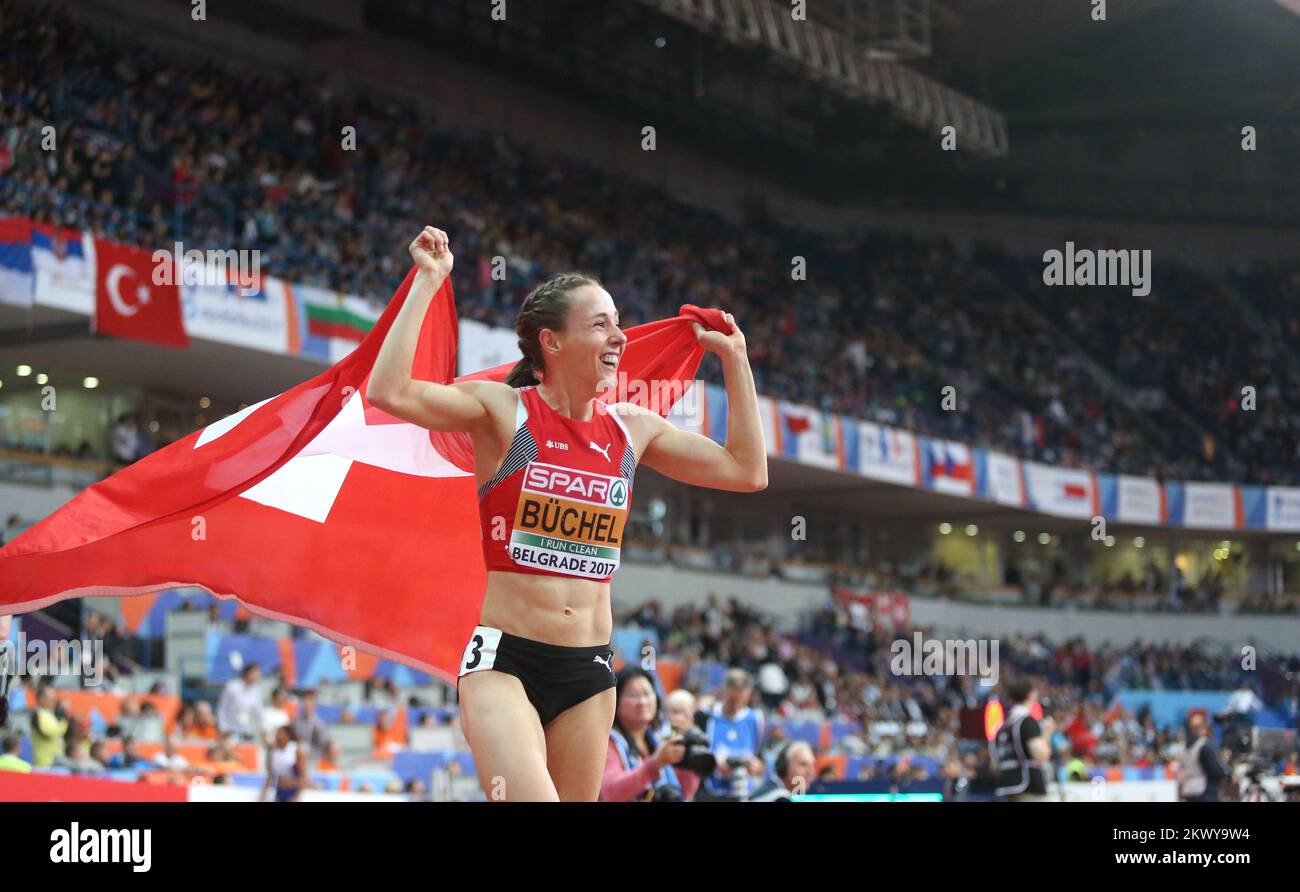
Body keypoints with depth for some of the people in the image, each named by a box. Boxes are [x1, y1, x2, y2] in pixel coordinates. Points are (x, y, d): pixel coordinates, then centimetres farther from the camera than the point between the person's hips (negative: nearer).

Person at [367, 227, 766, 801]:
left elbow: (747, 472, 13)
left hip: (589, 668, 5)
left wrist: (733, 358, 13)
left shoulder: (632, 428, 10)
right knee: (531, 796, -27)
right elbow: (389, 391, -18)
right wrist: (427, 282, -14)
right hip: (503, 660, -5)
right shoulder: (503, 410, -4)